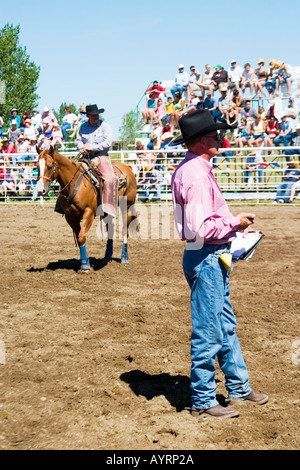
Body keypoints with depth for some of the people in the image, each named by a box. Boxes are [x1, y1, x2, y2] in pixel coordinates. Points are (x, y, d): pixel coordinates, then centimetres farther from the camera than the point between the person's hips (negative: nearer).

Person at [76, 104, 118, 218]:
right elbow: (78, 140, 16)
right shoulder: (83, 127, 12)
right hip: (86, 157, 4)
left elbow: (107, 142, -9)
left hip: (101, 156, -4)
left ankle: (108, 206, -25)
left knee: (109, 178, -26)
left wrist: (91, 147, -16)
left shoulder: (104, 126, 0)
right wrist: (81, 147, -8)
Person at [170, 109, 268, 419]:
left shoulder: (191, 170, 12)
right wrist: (235, 223, -14)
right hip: (206, 259, -11)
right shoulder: (196, 175, -21)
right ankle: (203, 401, 13)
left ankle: (238, 389, 32)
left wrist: (232, 226, 13)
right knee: (208, 332, 0)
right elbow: (200, 228, -27)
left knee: (226, 326, 19)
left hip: (213, 259, 11)